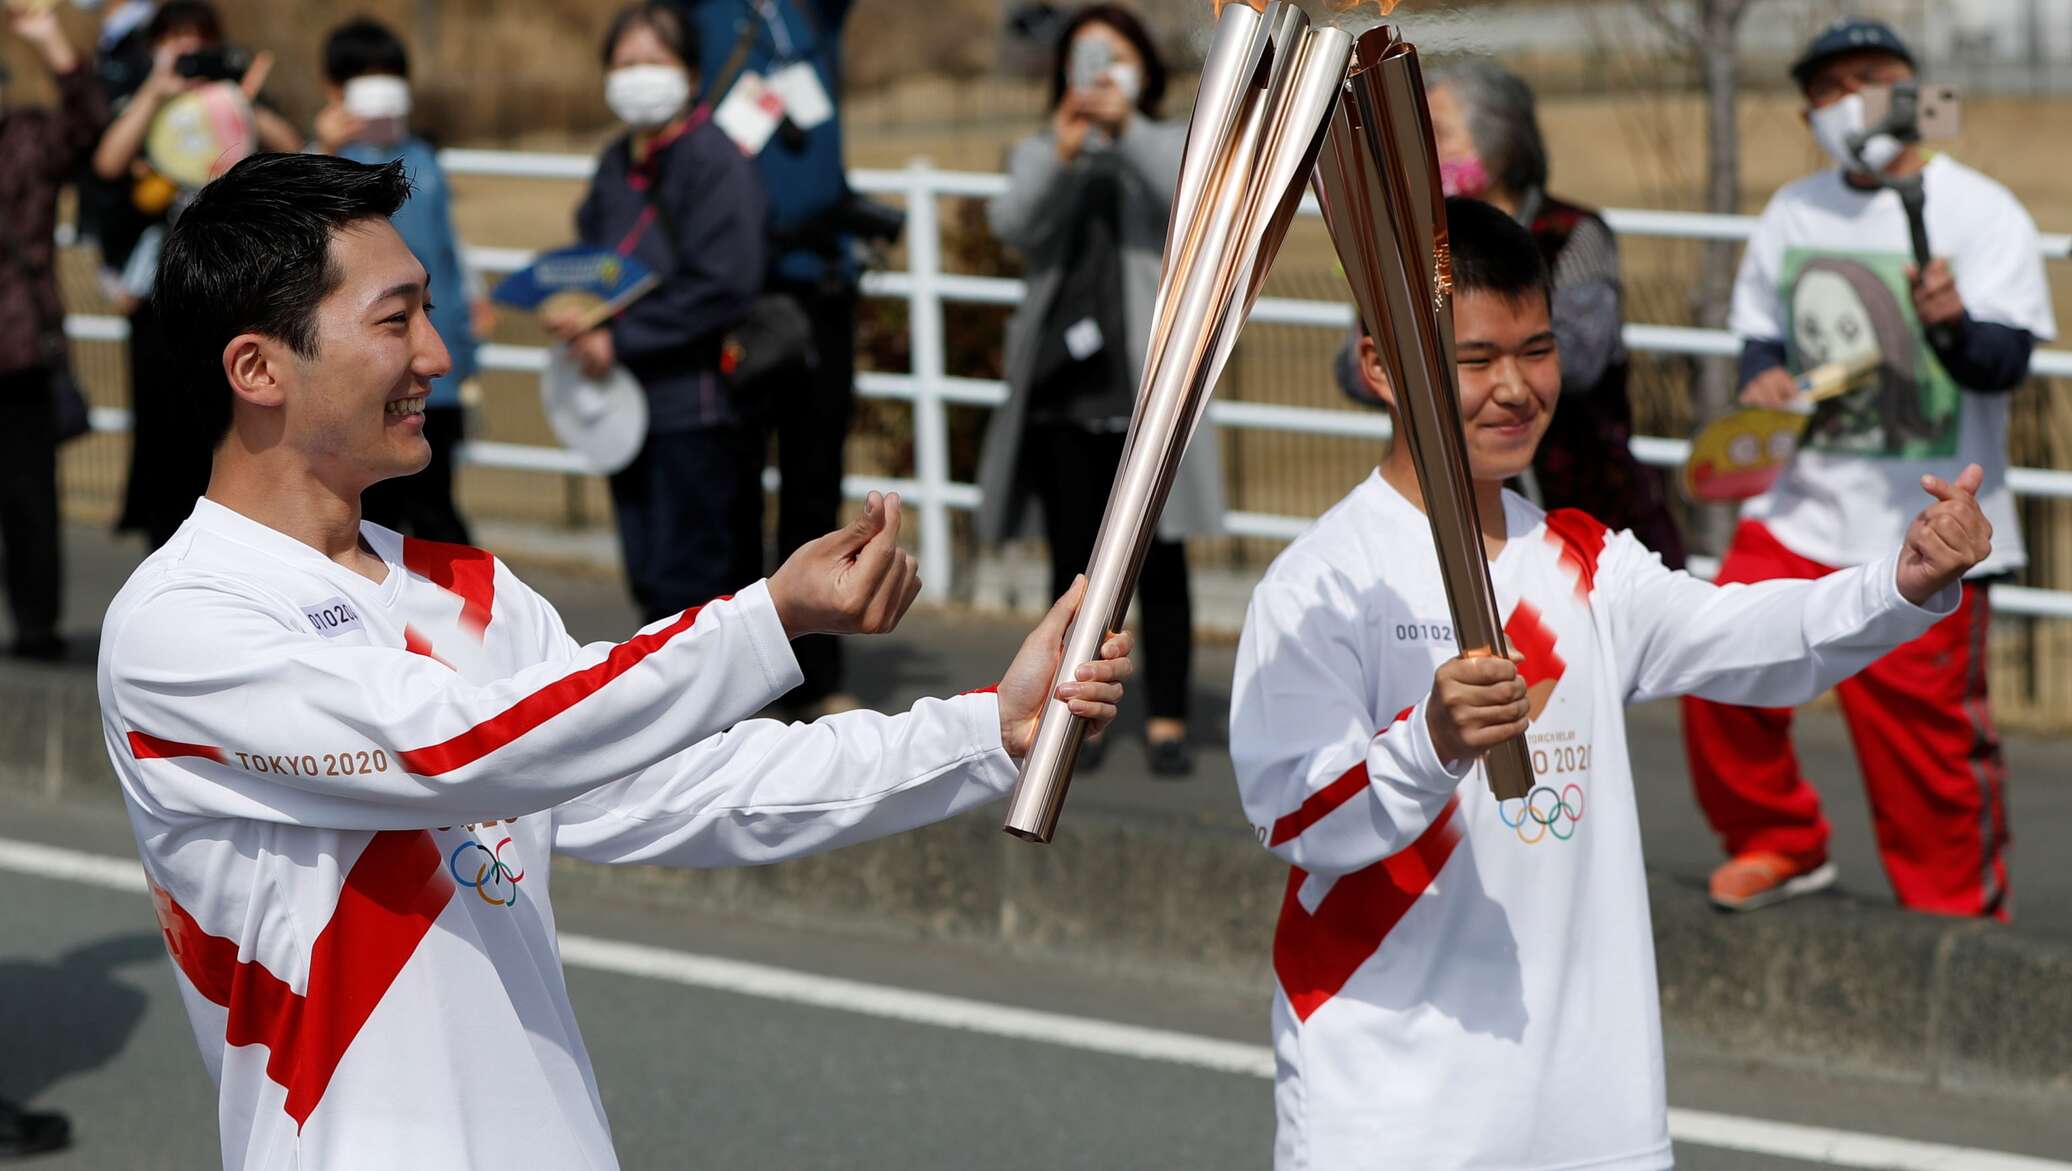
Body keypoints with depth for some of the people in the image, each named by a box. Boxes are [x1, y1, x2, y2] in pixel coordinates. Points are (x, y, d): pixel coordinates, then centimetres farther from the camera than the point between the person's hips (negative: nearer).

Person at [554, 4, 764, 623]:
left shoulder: (714, 160, -11)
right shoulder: (617, 163, 12)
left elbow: (725, 286, -18)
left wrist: (621, 338, -15)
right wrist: (572, 313, -2)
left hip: (692, 398, -8)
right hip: (628, 397, 8)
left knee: (685, 576, -6)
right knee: (649, 577, 12)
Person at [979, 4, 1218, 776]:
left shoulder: (1169, 148, 10)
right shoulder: (1041, 156, 14)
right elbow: (1011, 224, -7)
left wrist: (1126, 127, -27)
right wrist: (1062, 153, -23)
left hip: (1146, 386, -2)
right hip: (1063, 387, 2)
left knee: (1159, 562, -2)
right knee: (1074, 562, 4)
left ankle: (1166, 720, 1)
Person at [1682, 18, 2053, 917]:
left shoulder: (1982, 212, -4)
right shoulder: (1793, 214, 12)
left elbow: (2005, 362, -13)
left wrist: (1954, 326, -35)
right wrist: (1763, 379, -4)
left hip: (1931, 529, -5)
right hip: (1804, 506, 5)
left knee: (1924, 719, -4)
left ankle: (1960, 922, 13)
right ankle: (1778, 843, 17)